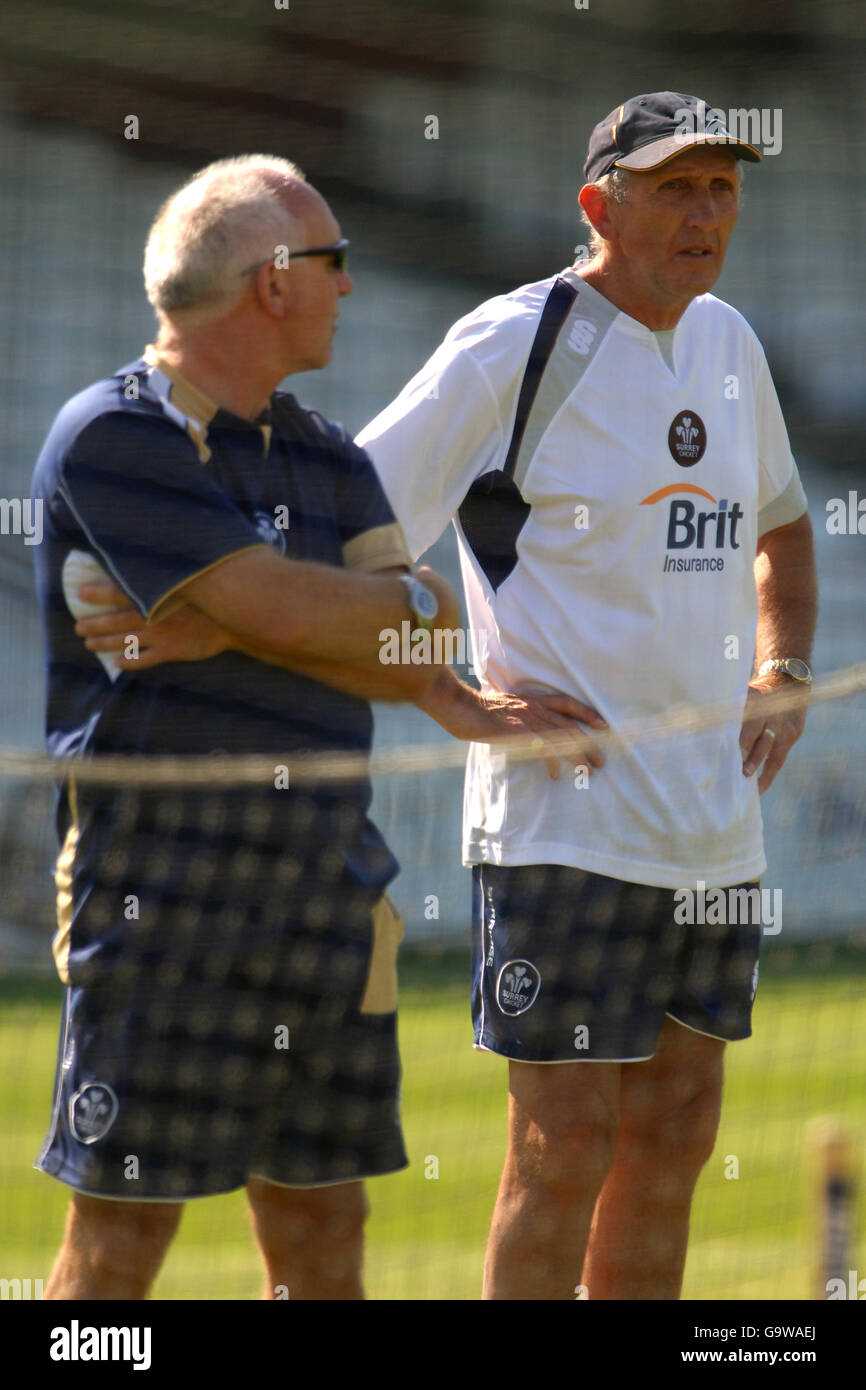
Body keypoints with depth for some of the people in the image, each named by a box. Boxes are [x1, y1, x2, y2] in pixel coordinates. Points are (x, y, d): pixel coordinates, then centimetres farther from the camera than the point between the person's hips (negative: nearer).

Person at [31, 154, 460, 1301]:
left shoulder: (327, 457, 15)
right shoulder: (112, 435, -8)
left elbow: (413, 667, 1)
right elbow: (280, 606, -18)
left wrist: (215, 623, -12)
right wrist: (414, 599, 1)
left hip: (327, 885, 7)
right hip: (164, 892, -7)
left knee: (323, 1228, 8)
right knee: (124, 1234, -5)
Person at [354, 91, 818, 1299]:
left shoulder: (728, 344, 12)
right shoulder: (514, 347, -10)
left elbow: (780, 524, 30)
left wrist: (782, 673, 14)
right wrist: (459, 705, -15)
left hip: (715, 826, 7)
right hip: (566, 821, -7)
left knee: (675, 1138, 9)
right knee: (567, 1145, -8)